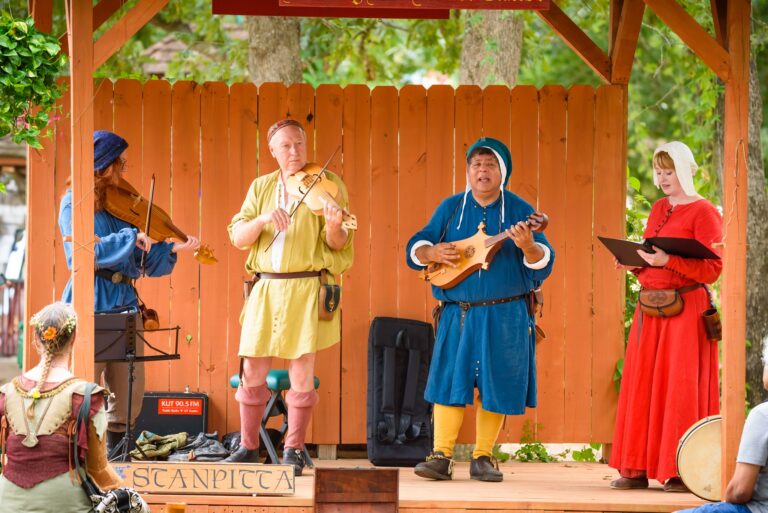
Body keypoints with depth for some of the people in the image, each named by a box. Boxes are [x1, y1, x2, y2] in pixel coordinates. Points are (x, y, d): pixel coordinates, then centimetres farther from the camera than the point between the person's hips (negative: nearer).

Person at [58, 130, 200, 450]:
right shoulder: (74, 204, -2)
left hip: (125, 303, 7)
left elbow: (144, 261, 14)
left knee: (129, 394, 6)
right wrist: (131, 237, -21)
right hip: (91, 305, -7)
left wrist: (173, 249, -1)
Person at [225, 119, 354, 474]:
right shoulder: (261, 187, 10)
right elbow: (238, 238, 1)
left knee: (301, 371, -3)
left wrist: (334, 227, -28)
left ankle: (294, 449, 8)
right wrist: (263, 219, -17)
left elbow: (338, 245, -5)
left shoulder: (327, 184, 1)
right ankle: (248, 446, 16)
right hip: (266, 288, 3)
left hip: (306, 288, -3)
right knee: (253, 370, 3)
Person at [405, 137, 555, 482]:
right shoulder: (451, 208, 8)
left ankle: (482, 457, 11)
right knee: (450, 382, -4)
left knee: (496, 386, 1)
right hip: (458, 314, 1)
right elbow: (414, 248, 9)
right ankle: (441, 456, -2)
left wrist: (528, 247, -26)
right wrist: (431, 253, -13)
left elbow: (544, 265, -5)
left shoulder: (519, 211, 1)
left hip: (506, 318, -1)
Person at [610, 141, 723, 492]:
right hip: (650, 310, 7)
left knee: (679, 387, -6)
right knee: (642, 387, 5)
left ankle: (681, 472, -3)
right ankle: (638, 468, 8)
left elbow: (712, 270, -13)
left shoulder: (703, 213, -7)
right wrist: (632, 263, 3)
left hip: (685, 311, -7)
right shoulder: (659, 209, 15)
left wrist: (668, 261, -24)